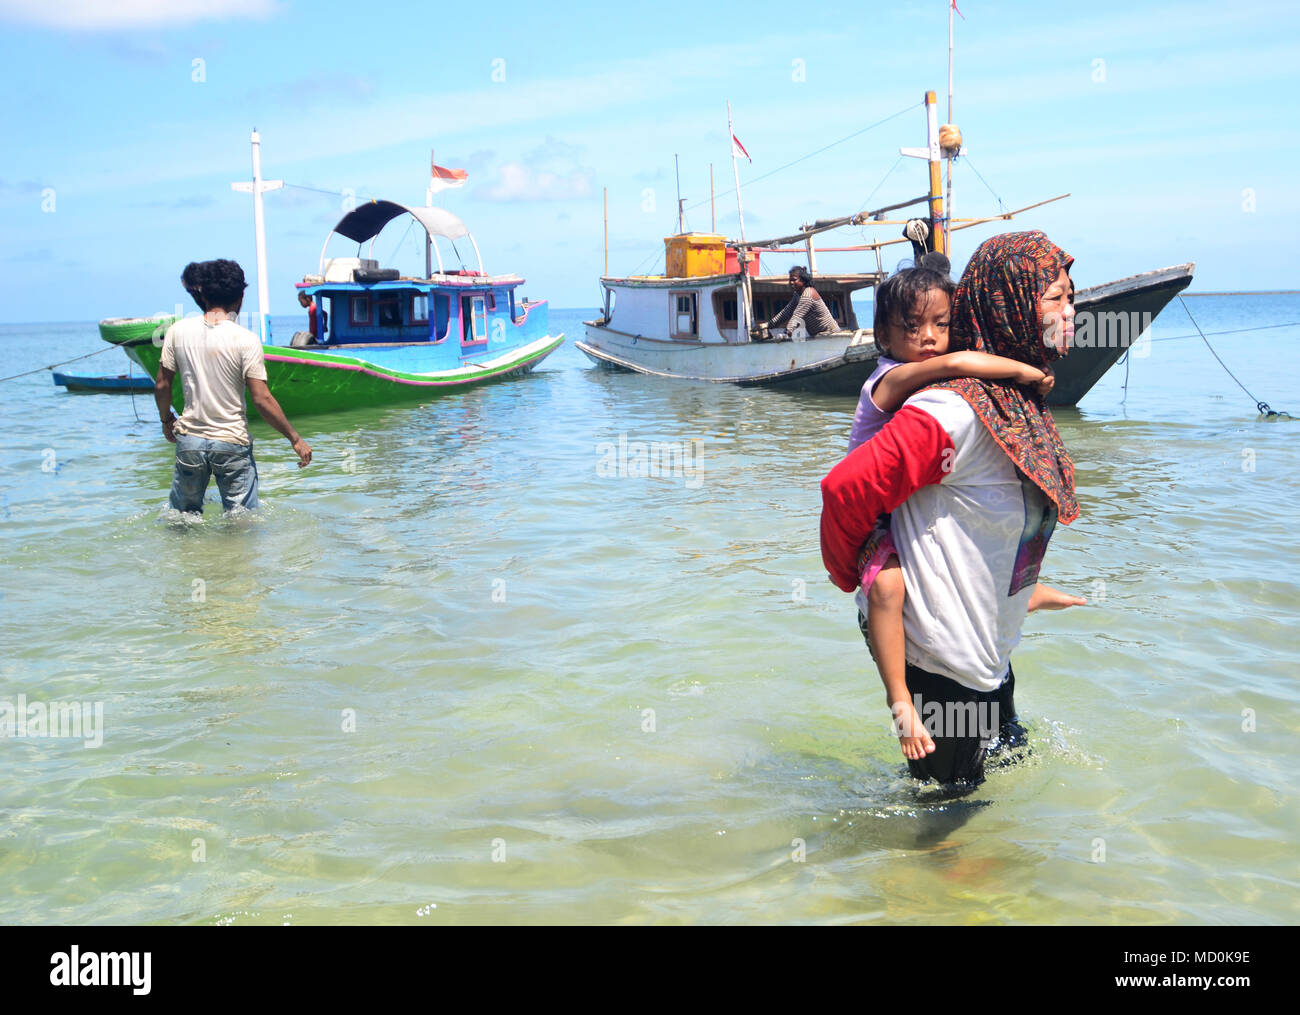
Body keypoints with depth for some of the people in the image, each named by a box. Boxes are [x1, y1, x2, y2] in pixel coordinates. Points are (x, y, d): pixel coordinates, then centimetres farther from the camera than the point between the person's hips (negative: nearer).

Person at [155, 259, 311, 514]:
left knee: (184, 517, 20)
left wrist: (166, 419, 22)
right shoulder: (246, 340, -12)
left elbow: (162, 385, 3)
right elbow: (262, 399, -13)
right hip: (232, 443, -3)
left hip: (189, 441, 3)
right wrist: (295, 438, -4)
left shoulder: (178, 331, -2)